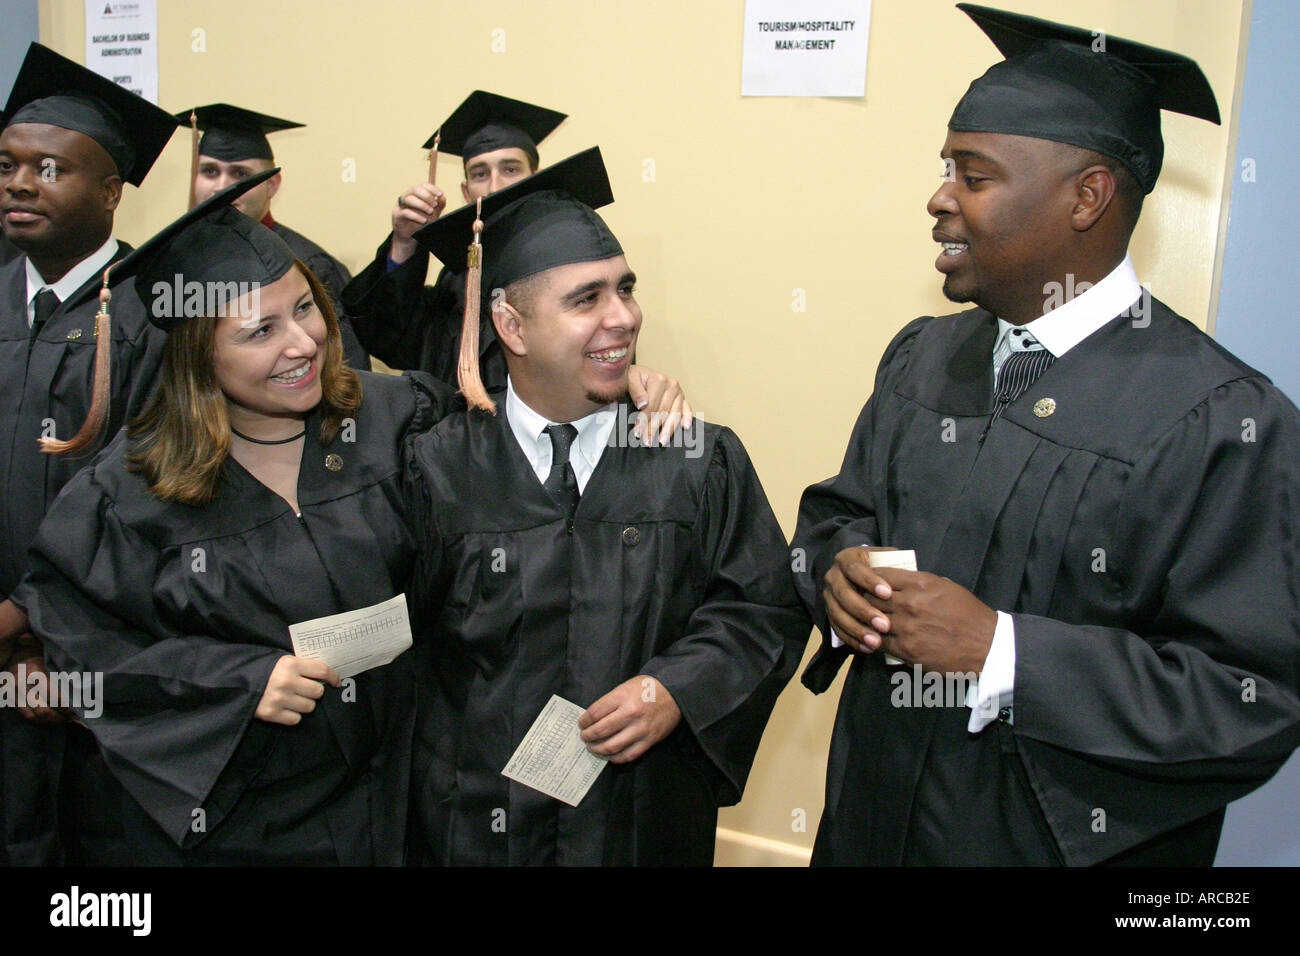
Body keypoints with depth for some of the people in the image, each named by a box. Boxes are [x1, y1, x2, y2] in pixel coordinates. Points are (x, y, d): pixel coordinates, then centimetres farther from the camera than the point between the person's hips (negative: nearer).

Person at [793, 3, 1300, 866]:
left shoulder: (1221, 420, -18)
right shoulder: (921, 357, 1)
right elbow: (839, 508, 12)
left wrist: (1003, 653, -26)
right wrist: (839, 568, -11)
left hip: (1063, 840, -5)